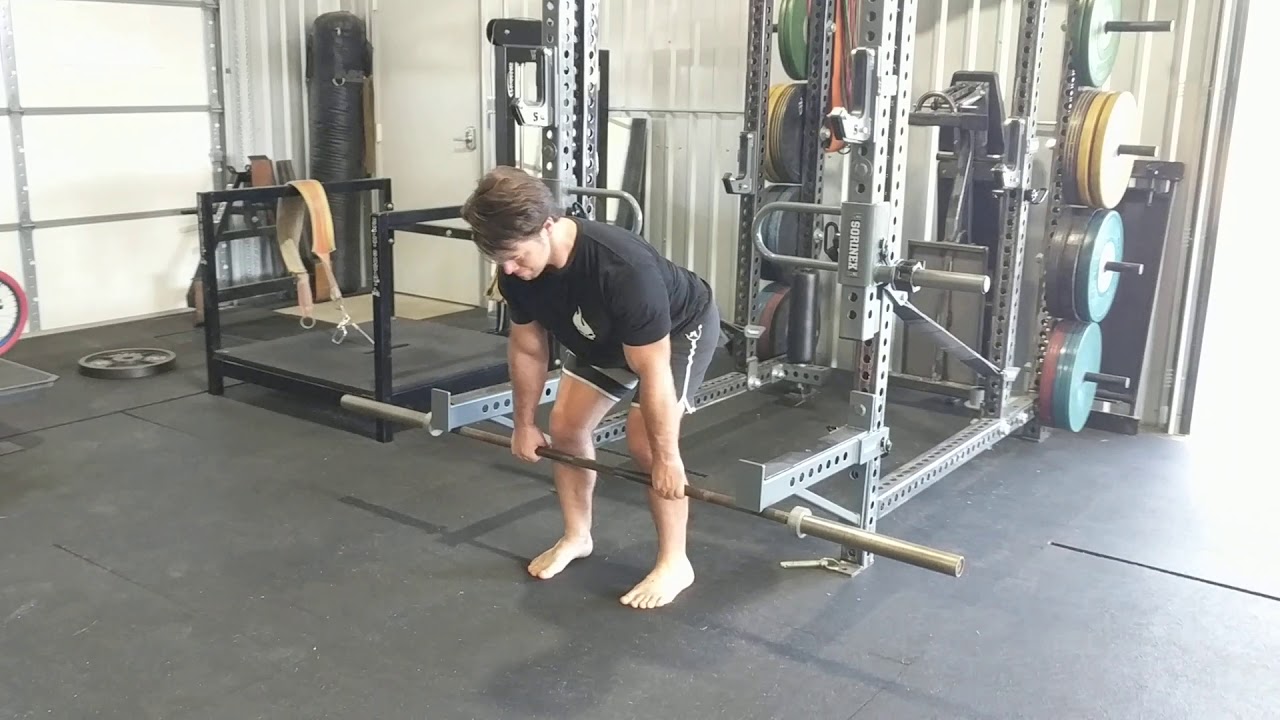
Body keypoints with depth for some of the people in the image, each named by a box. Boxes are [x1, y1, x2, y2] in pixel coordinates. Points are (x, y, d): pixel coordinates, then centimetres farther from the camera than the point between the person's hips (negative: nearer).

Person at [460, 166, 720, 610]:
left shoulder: (623, 268, -45)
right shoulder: (517, 270, -23)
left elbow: (652, 372, -36)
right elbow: (527, 347, -5)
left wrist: (666, 457, -27)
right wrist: (525, 424, 3)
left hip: (682, 327, -7)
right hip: (604, 335, 7)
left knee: (644, 441, -17)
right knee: (565, 426, 2)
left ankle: (674, 563, -1)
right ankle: (576, 537, 22)